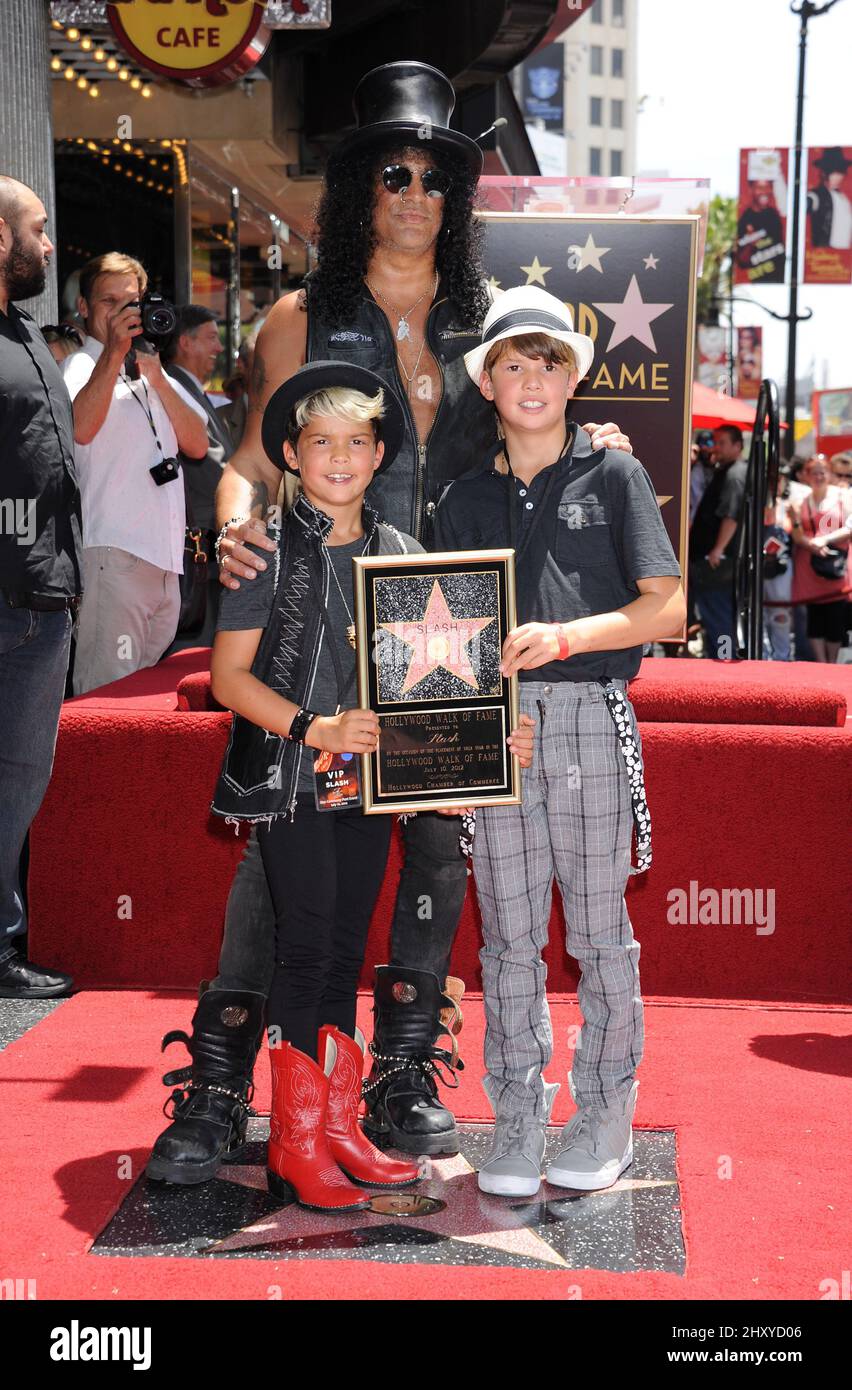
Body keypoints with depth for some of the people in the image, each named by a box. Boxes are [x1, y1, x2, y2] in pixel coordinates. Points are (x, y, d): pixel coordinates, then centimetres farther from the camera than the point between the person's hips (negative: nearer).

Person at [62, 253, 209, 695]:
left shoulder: (155, 371, 21)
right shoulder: (81, 368, -1)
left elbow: (197, 444, 9)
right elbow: (80, 428, -23)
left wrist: (155, 377, -2)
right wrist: (115, 351, -24)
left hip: (166, 562, 7)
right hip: (112, 557, -7)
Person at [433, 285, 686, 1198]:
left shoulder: (613, 476, 5)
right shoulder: (466, 498, 14)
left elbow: (666, 608, -2)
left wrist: (564, 635, -15)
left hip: (590, 719, -2)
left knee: (598, 929, 4)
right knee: (508, 932, 6)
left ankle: (605, 1116, 17)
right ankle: (517, 1119, 16)